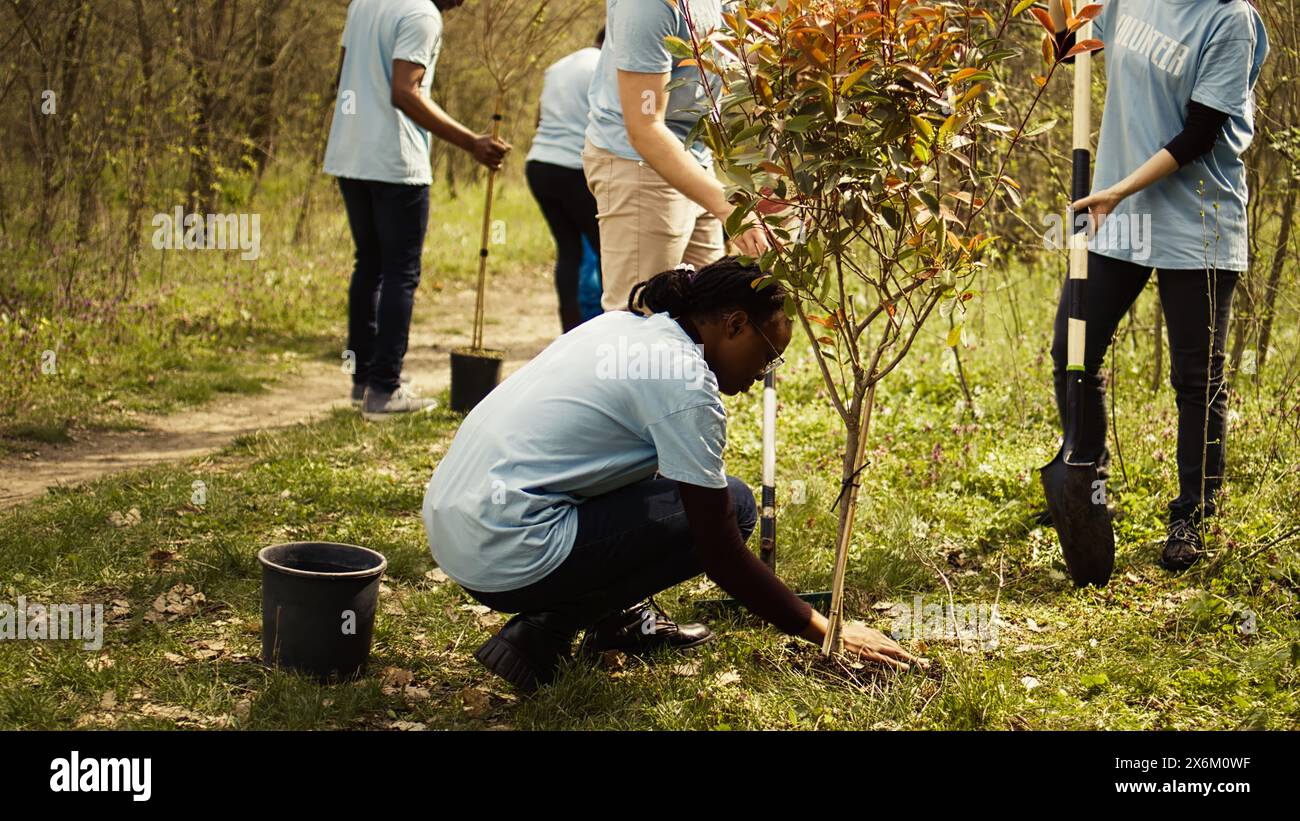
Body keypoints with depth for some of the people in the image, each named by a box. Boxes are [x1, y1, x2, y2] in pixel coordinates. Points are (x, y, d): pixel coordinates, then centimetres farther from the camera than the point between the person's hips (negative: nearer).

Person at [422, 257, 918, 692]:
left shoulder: (624, 327, 12)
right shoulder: (686, 384, -13)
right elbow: (720, 554, -10)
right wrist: (824, 633, 0)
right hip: (507, 558, -9)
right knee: (732, 505, -3)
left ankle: (617, 618, 19)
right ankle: (545, 630, -4)